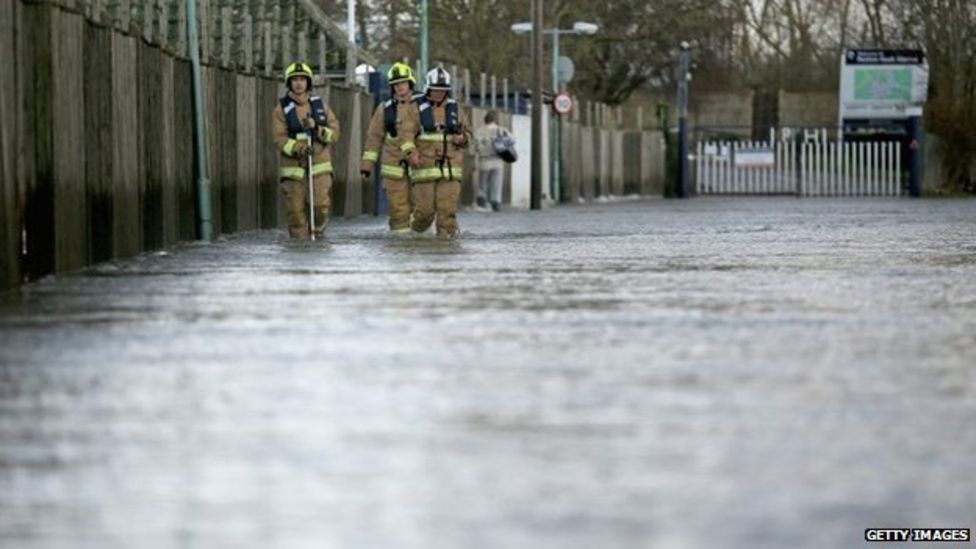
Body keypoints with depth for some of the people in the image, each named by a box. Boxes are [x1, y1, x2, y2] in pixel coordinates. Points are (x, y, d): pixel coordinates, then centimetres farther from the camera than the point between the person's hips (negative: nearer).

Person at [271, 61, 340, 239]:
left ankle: (317, 236, 12)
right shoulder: (282, 109, 2)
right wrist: (298, 148, -25)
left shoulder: (320, 105, 9)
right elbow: (280, 138, -8)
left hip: (319, 165, 1)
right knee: (296, 210, -4)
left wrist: (316, 129, -15)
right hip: (293, 166, -1)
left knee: (321, 206, -10)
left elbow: (334, 132, 4)